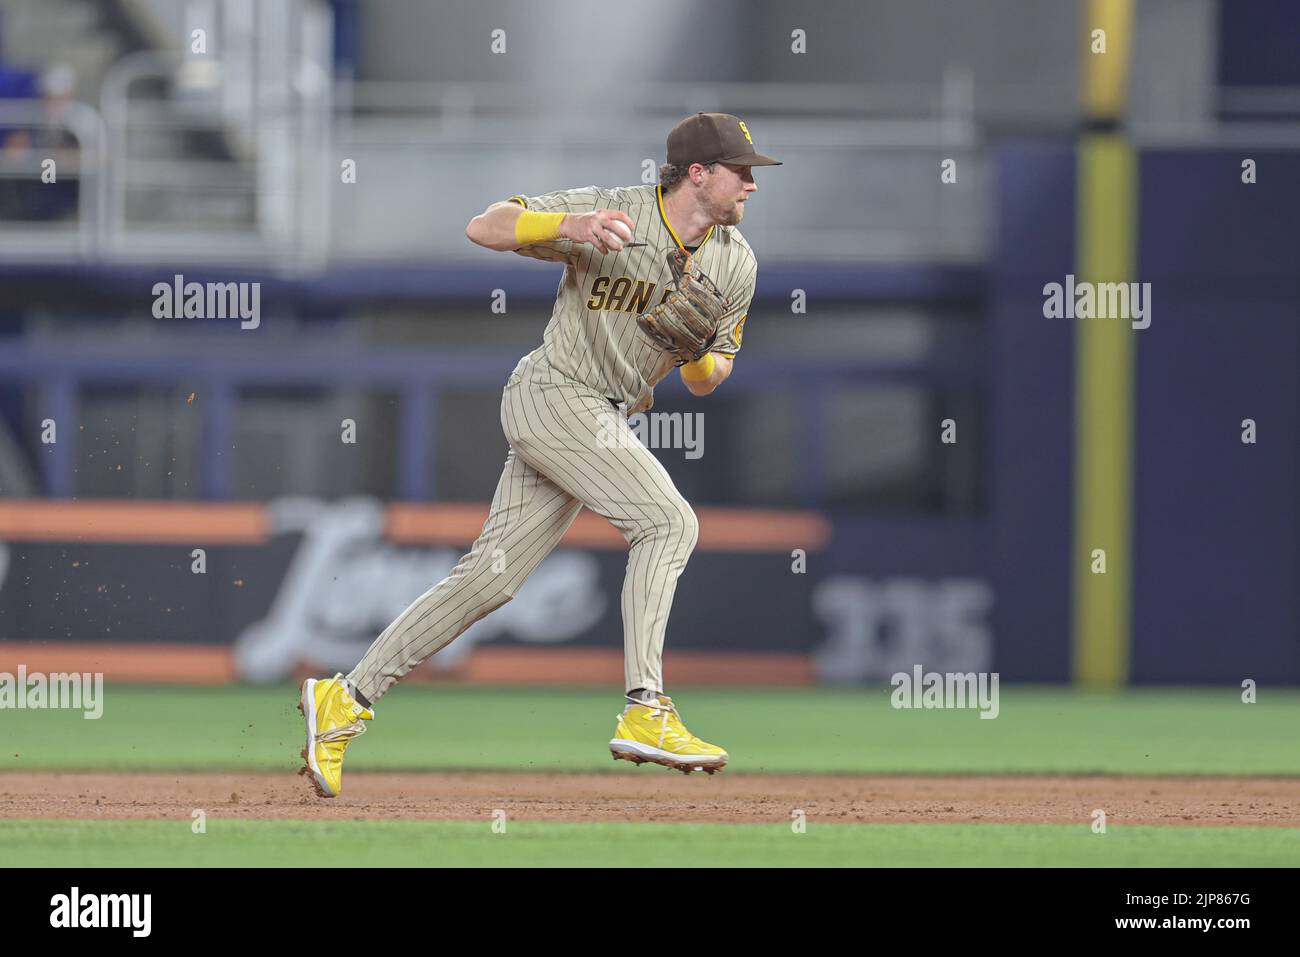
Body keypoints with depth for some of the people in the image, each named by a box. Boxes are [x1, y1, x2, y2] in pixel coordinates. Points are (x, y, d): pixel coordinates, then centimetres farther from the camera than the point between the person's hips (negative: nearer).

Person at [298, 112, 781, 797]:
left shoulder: (735, 263, 5)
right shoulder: (607, 211, -14)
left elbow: (706, 382, 12)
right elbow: (484, 227, -15)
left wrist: (699, 354, -13)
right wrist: (568, 226, -32)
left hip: (607, 420, 7)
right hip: (554, 397, -7)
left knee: (488, 579, 5)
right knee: (667, 522, -21)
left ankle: (347, 699, 10)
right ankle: (645, 711, -24)